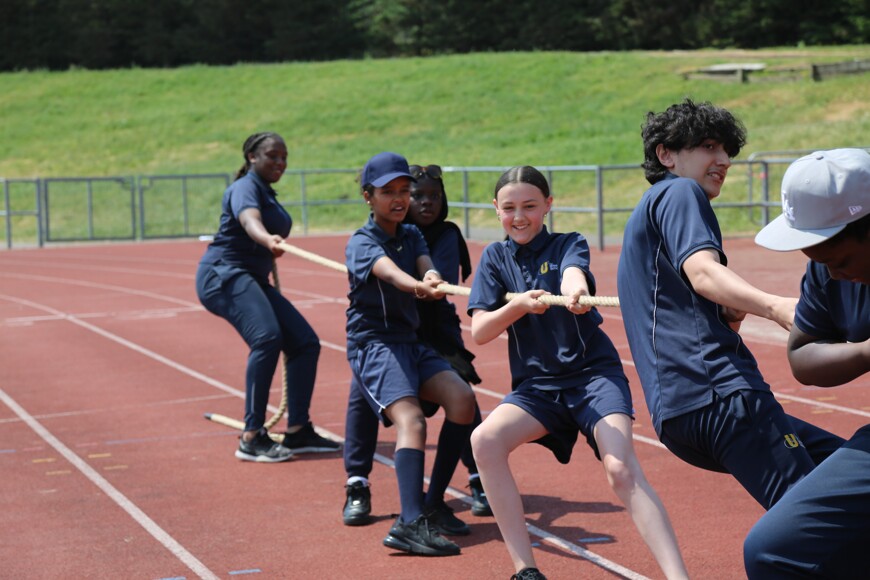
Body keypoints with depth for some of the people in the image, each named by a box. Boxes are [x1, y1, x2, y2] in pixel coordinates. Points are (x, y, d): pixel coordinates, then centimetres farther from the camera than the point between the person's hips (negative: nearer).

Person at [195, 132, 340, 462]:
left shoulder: (268, 194, 19)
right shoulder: (245, 188, -10)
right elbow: (250, 220, -34)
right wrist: (269, 239, -53)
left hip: (252, 280, 10)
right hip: (225, 274, -10)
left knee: (305, 342, 2)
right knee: (268, 337, -30)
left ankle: (298, 432, 7)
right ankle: (252, 438, -30)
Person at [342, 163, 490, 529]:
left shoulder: (445, 236, -11)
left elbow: (442, 283, -27)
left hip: (435, 327, -1)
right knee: (362, 393, -14)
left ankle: (479, 481, 5)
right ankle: (357, 488, -3)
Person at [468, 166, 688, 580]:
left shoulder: (569, 245, 1)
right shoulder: (495, 258, 8)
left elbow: (573, 274, -25)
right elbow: (479, 332, -2)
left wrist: (576, 290, -50)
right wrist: (519, 304, -22)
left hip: (593, 373, -3)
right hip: (536, 384, 3)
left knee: (621, 469, -24)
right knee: (485, 440, -23)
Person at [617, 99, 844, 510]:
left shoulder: (648, 213, 33)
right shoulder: (678, 192, 5)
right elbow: (703, 272, -18)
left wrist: (730, 316, 5)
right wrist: (775, 307, -35)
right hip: (715, 391, -10)